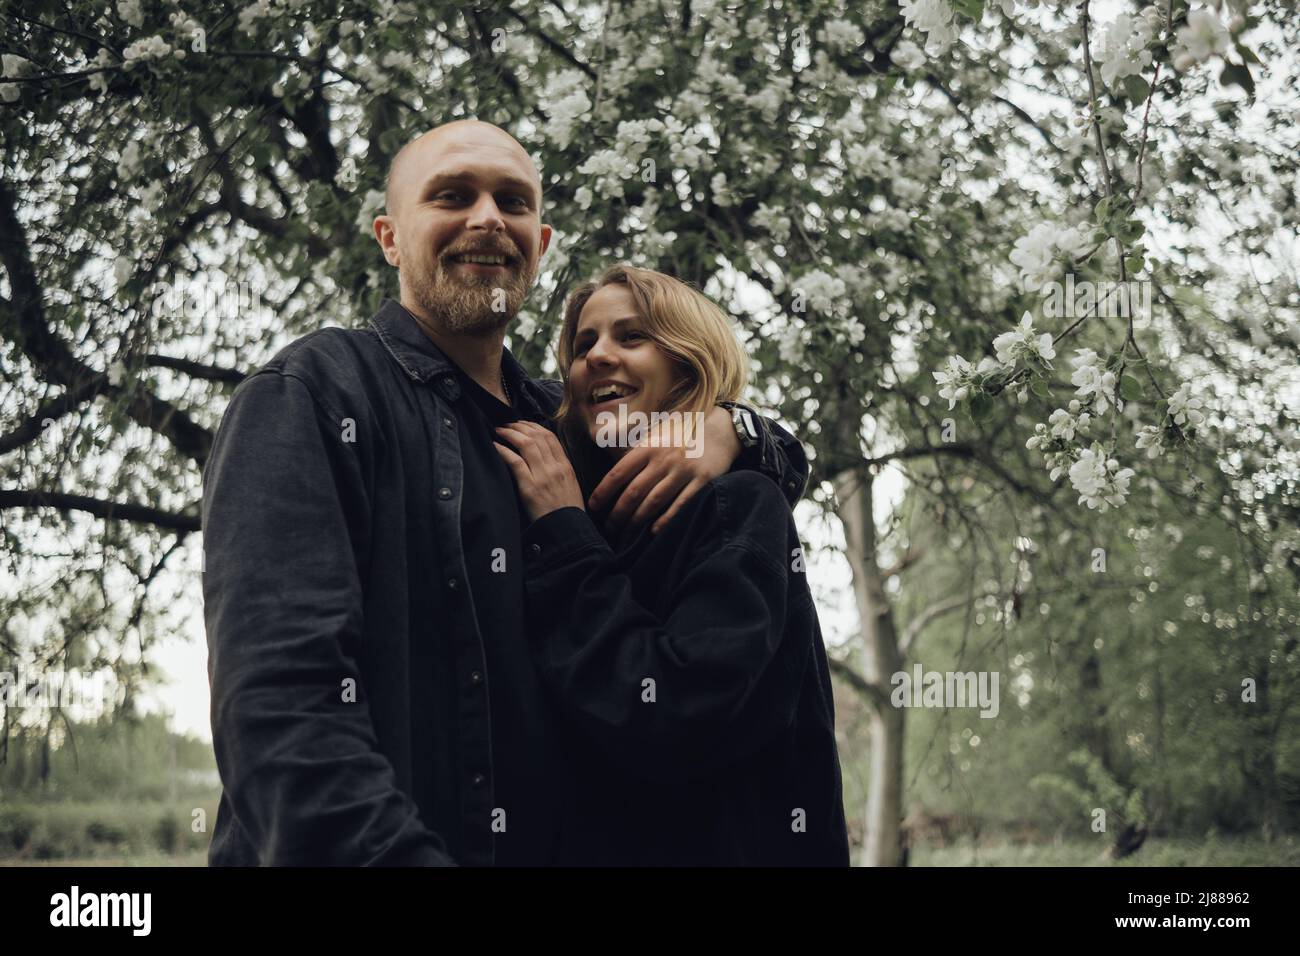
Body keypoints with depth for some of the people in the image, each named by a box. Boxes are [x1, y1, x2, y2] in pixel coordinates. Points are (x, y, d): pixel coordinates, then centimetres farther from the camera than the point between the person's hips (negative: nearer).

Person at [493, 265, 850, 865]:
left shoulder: (740, 509, -12)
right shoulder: (590, 518, 6)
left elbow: (667, 719, -25)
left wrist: (564, 538, -16)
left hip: (720, 845, -6)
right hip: (586, 844, 6)